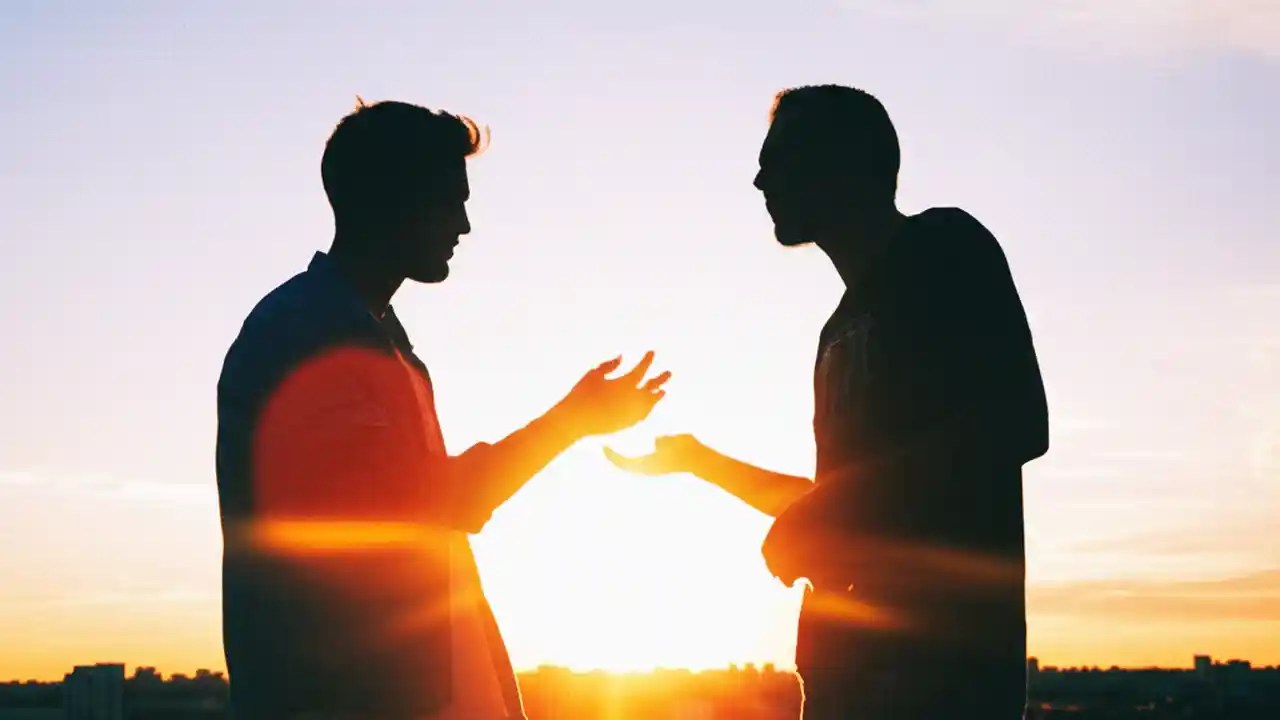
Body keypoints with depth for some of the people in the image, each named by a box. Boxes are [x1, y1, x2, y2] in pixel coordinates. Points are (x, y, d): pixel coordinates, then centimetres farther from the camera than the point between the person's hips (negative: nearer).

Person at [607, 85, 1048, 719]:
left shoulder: (943, 249, 2)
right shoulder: (845, 326, 24)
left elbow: (1017, 425, -11)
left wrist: (816, 511, -12)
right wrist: (696, 459, 32)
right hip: (850, 660, 8)